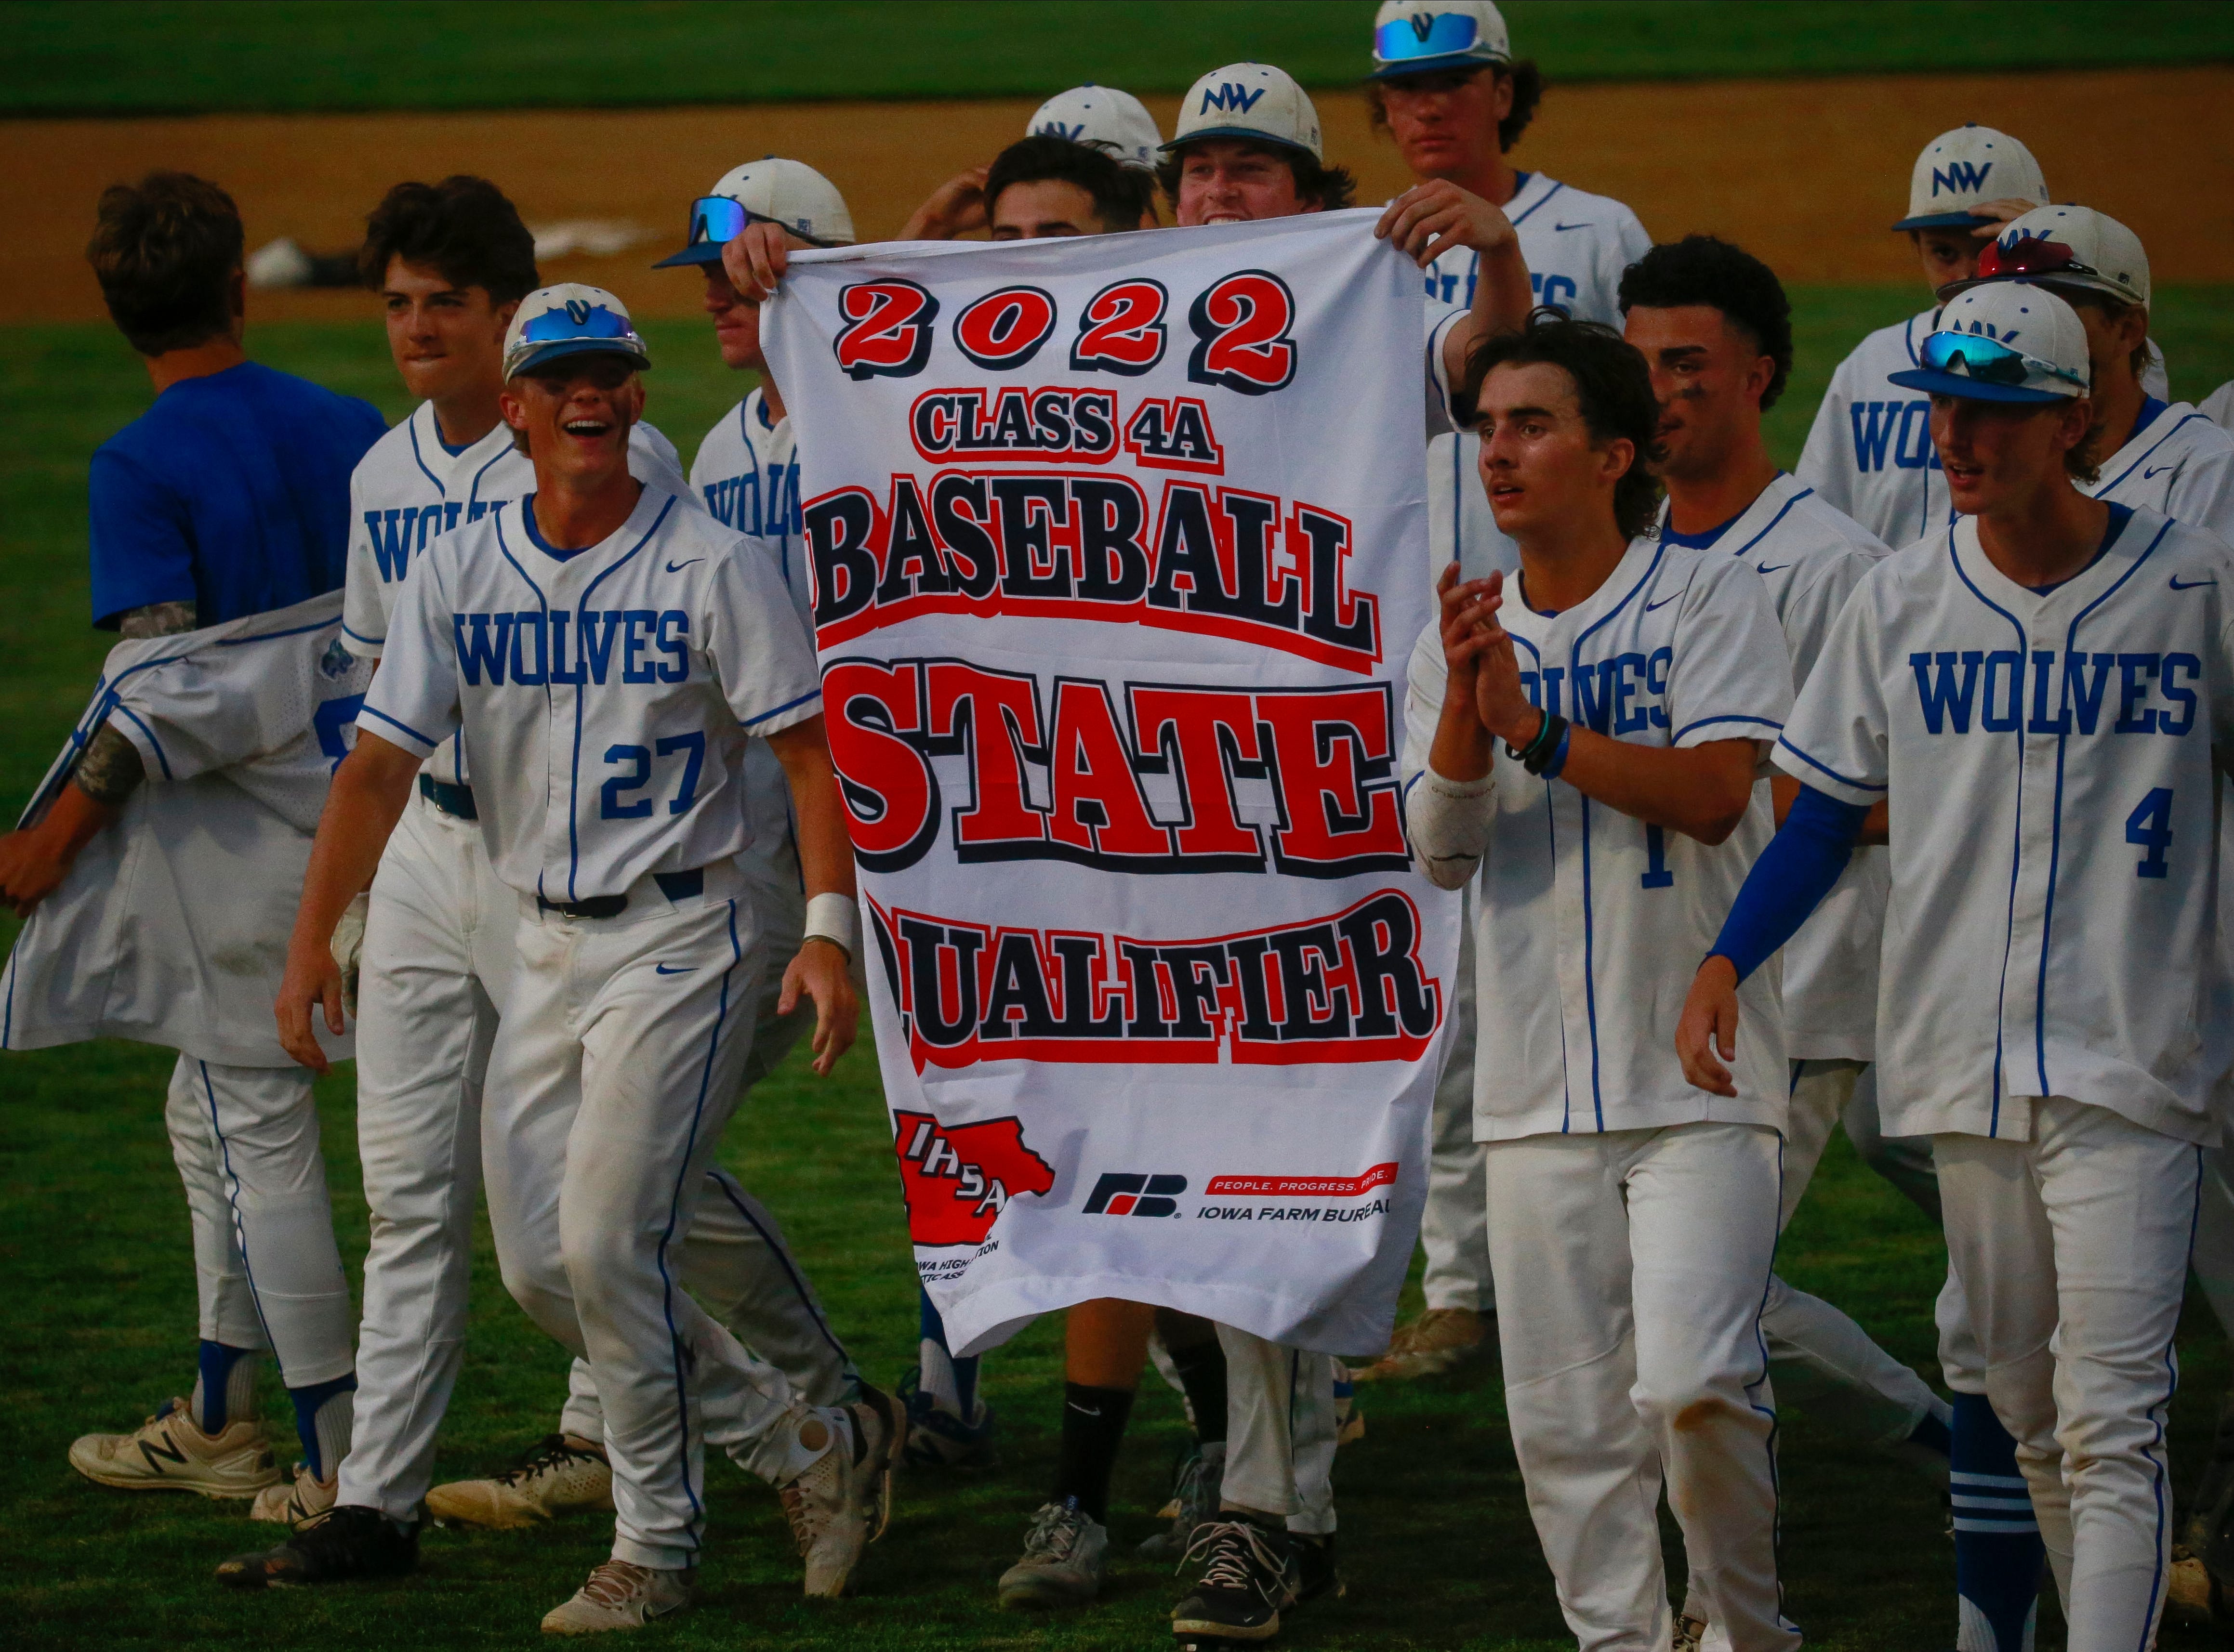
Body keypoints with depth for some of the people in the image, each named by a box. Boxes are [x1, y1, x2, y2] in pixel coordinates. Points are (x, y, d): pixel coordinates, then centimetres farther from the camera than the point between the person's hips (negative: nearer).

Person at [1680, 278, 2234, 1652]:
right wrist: (1729, 959, -2)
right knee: (2024, 1409, 11)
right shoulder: (1903, 598, 7)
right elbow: (1828, 810, 12)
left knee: (2111, 1416, -12)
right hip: (1963, 1059, 4)